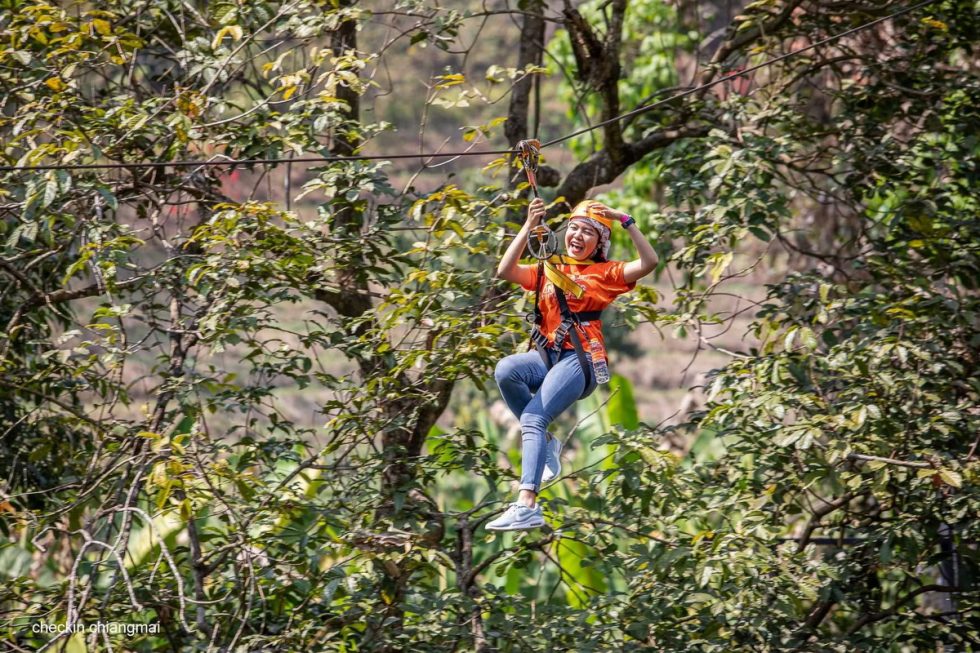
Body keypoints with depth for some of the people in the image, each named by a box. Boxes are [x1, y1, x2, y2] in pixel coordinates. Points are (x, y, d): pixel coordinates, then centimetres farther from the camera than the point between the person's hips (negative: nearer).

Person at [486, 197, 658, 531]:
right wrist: (529, 226, -4)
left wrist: (626, 221, -12)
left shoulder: (605, 273, 9)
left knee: (533, 418, -24)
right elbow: (505, 271, 2)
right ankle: (544, 442, -9)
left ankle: (527, 505, -34)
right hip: (547, 355, 4)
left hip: (581, 359, -4)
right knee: (506, 370, -29)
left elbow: (648, 262, -7)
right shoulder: (548, 269, 18)